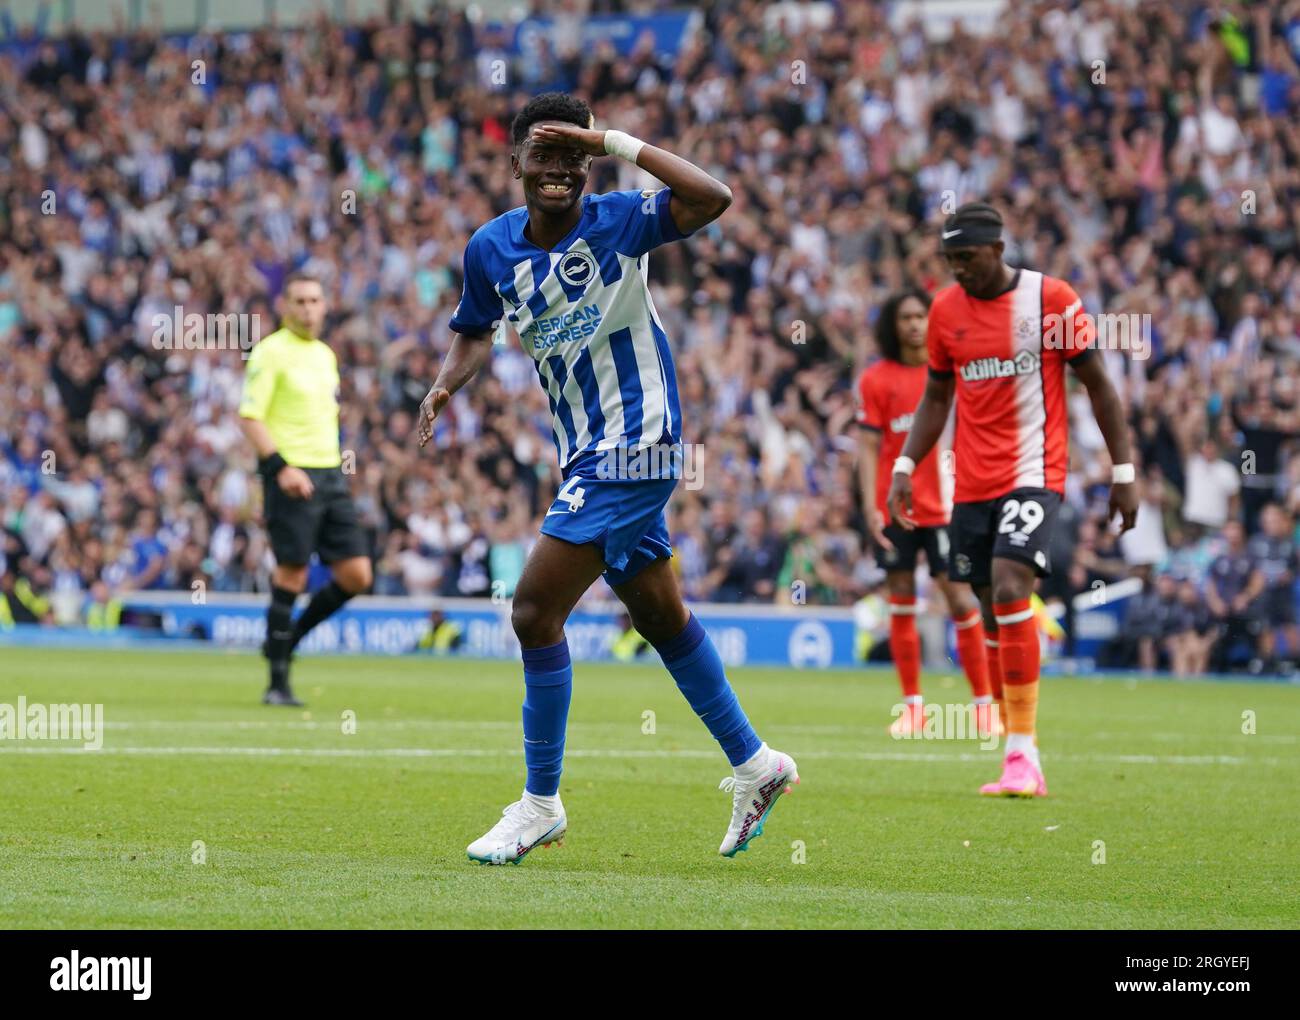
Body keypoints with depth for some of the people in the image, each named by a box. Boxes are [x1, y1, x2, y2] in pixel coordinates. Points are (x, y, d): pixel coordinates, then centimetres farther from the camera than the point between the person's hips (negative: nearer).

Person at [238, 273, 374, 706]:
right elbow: (249, 417, -13)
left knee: (356, 574, 1)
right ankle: (278, 683, 1)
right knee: (292, 576, -7)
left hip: (331, 475, 7)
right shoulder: (271, 352, -6)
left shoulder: (325, 355, 17)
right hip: (292, 477, -7)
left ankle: (287, 638, 19)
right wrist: (281, 467, -23)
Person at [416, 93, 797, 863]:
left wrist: (614, 142, -33)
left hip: (632, 447, -8)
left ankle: (540, 805, -1)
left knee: (537, 612, -12)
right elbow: (476, 332, 20)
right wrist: (447, 382, -1)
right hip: (589, 453, 8)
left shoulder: (618, 222, -15)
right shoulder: (492, 249, 3)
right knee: (659, 613, 18)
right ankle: (754, 764, 33)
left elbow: (713, 199, -32)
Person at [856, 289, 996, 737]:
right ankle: (912, 705, 10)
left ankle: (985, 703, 0)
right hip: (895, 509, 1)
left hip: (944, 506, -1)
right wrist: (870, 507, -8)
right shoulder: (875, 380, 2)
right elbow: (869, 448, 1)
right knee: (901, 603, 2)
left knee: (960, 599, -6)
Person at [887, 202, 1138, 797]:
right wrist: (904, 468, 6)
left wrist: (1123, 471, -1)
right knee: (994, 616, 5)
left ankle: (1023, 754, -22)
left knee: (1010, 591, -23)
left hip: (1033, 474, -5)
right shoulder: (945, 310, 7)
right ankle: (1022, 762, 13)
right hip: (972, 483, 5)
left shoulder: (1052, 299, -6)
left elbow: (1097, 385, 1)